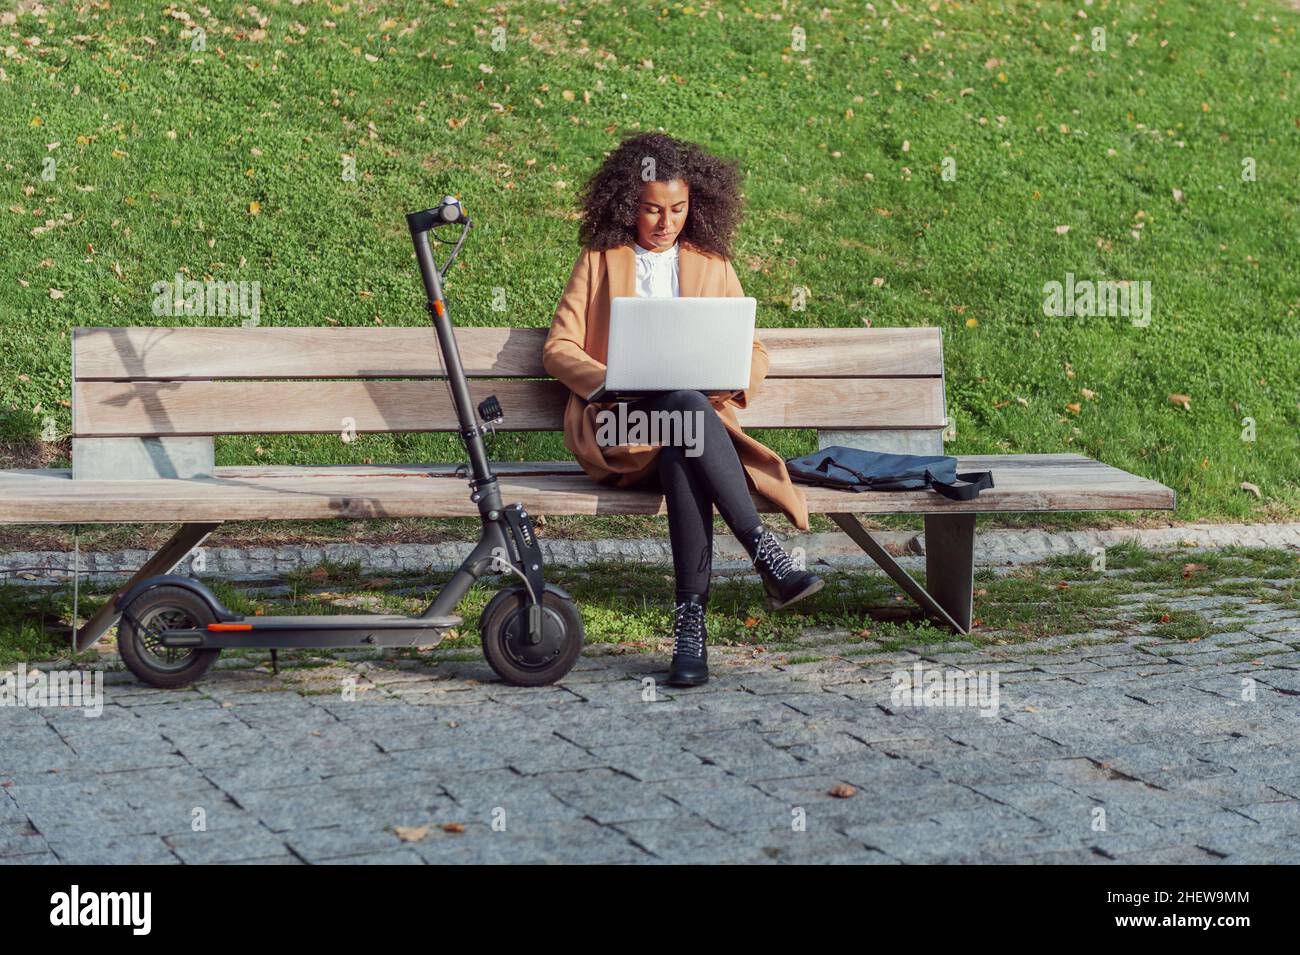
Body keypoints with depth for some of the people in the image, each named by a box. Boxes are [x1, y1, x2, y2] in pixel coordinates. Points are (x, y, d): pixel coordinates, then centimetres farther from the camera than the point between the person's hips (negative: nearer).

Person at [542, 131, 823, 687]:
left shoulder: (712, 266, 22)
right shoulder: (598, 263, 17)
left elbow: (753, 352, 17)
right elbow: (557, 349, 8)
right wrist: (611, 382, -12)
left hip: (697, 412, 2)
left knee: (681, 458, -38)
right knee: (687, 412, -38)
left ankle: (691, 620, -44)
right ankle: (766, 555, -45)